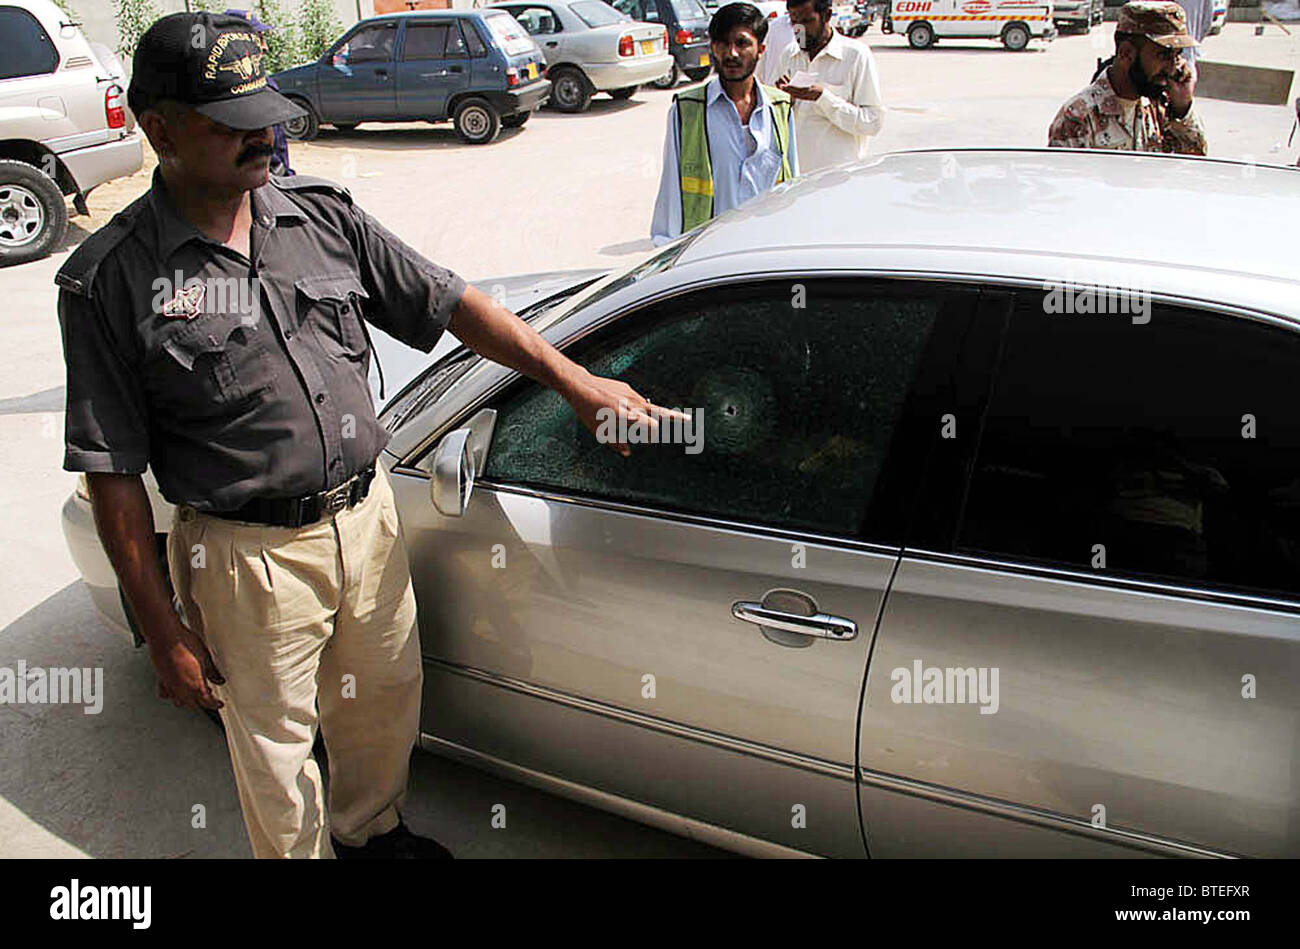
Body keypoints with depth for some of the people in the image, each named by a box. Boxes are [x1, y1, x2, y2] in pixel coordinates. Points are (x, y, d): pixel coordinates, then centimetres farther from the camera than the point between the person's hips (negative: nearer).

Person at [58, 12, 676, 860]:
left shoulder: (323, 216, 0)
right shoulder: (112, 280, -11)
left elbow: (452, 302, 3)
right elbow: (114, 473, -10)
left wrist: (573, 379, -5)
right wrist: (164, 630, -9)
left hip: (368, 515, 5)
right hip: (251, 552, -4)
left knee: (387, 698, 23)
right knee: (277, 742, 14)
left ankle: (371, 829, 52)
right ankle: (304, 853, 43)